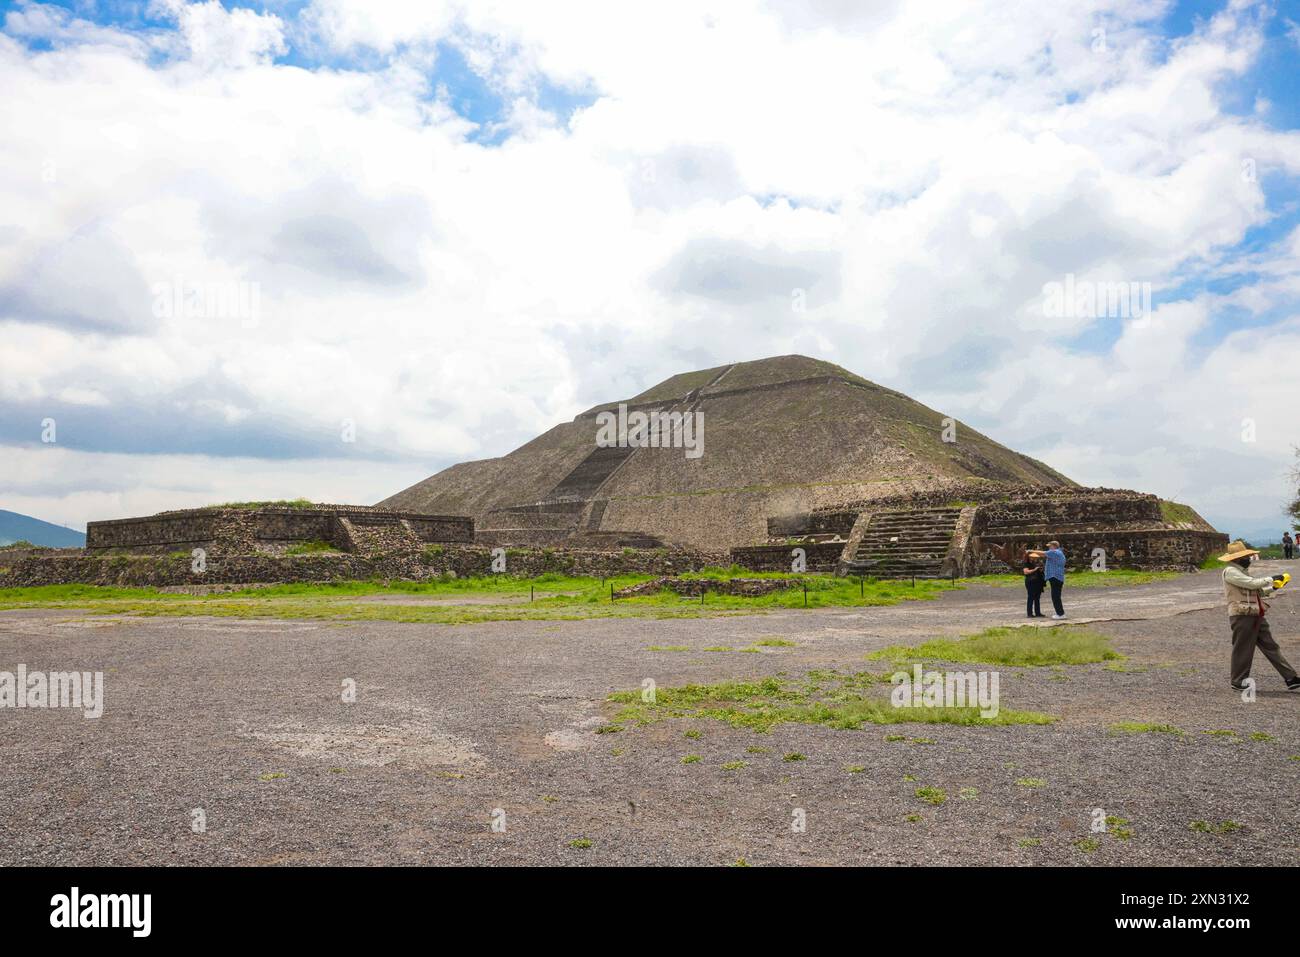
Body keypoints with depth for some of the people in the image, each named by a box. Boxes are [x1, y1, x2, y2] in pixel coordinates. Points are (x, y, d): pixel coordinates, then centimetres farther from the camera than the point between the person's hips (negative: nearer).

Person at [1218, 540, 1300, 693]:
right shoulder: (1230, 572, -14)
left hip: (1256, 615, 9)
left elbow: (1256, 591, 19)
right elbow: (1252, 583, -21)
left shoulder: (1244, 571, 17)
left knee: (1271, 647, 9)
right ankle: (1238, 683, 12)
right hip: (1242, 616, -9)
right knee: (1243, 650, 0)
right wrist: (1272, 579, -8)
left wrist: (1273, 587, 6)